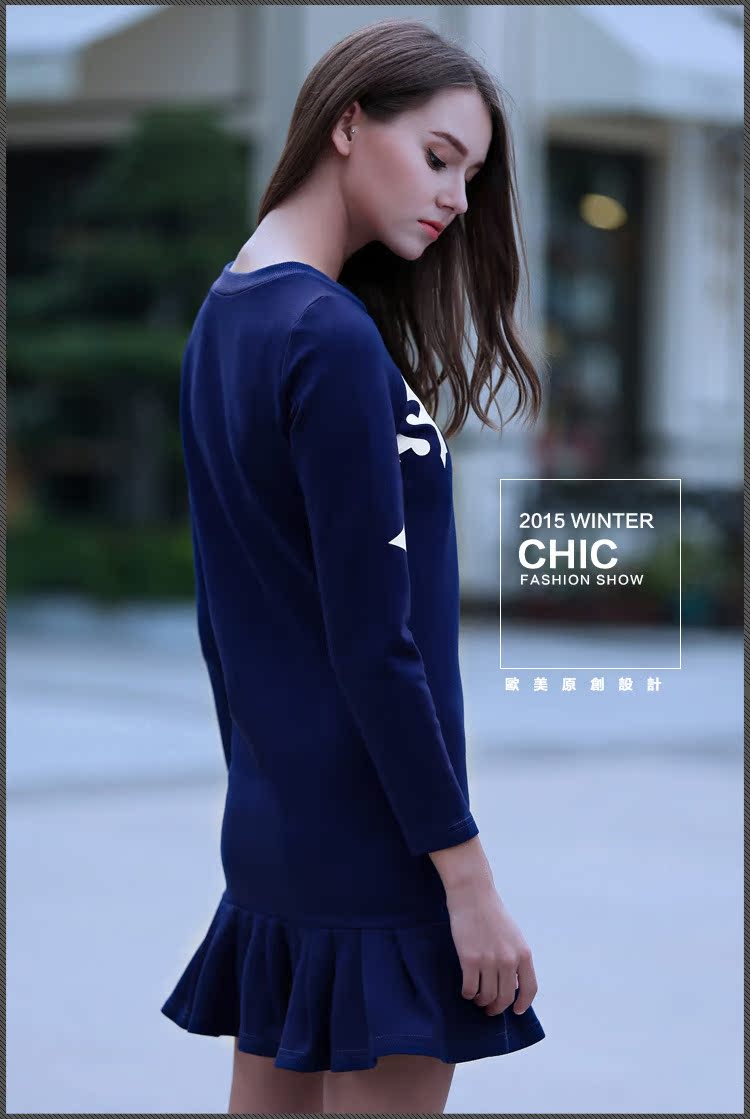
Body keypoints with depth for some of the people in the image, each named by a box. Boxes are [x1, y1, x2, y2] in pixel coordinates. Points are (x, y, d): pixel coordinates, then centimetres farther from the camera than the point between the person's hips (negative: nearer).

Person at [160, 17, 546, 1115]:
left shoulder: (222, 320, 11)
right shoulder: (334, 340, -16)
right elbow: (374, 644, -19)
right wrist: (468, 876, -15)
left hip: (266, 835, 9)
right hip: (373, 848, -9)